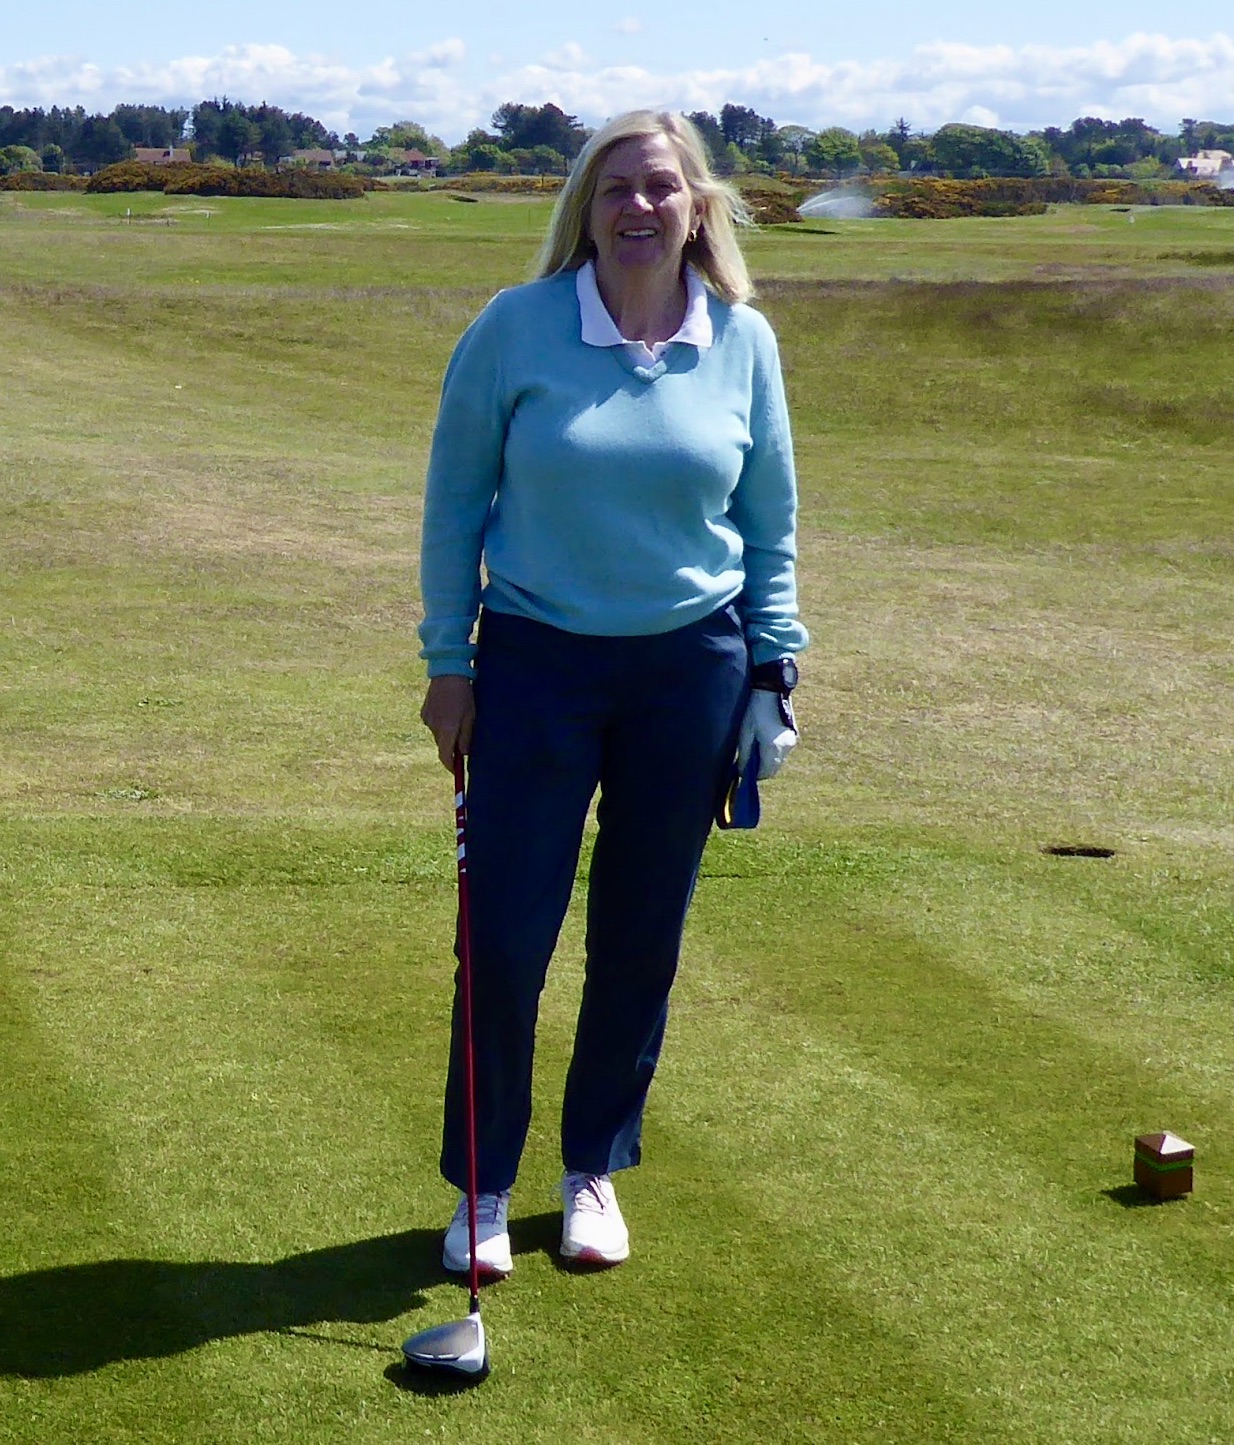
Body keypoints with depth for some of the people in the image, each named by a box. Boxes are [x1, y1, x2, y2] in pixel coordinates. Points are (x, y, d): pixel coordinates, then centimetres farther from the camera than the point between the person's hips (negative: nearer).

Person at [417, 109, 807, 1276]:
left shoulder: (743, 343, 0)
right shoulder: (516, 329, -7)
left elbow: (769, 522, 10)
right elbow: (454, 500, 1)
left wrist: (772, 666, 6)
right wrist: (448, 661, -2)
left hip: (692, 670, 2)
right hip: (534, 664, -2)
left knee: (640, 941, 9)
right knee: (503, 940, -2)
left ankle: (595, 1171, 28)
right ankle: (483, 1188, 17)